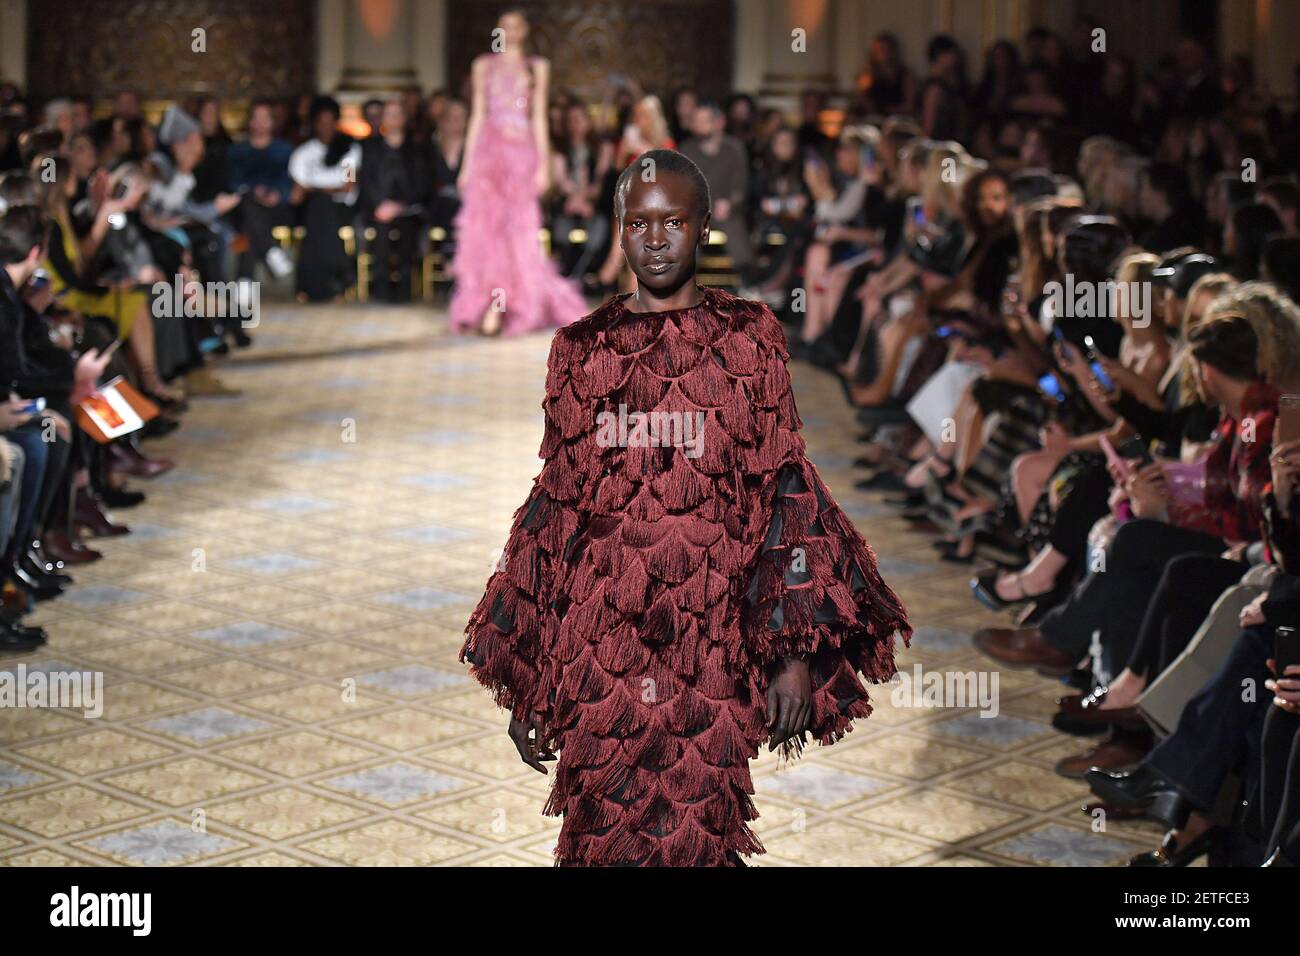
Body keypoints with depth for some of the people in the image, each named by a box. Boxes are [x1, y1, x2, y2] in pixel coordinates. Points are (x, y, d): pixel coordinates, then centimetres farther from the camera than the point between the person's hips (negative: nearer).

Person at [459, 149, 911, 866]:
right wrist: (521, 679, 9)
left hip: (712, 645, -1)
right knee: (601, 838, 1)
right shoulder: (580, 348, 11)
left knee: (699, 840, 0)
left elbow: (787, 489, 4)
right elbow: (551, 510, 12)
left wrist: (797, 651, -4)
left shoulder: (748, 336, 8)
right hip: (595, 646, 1)